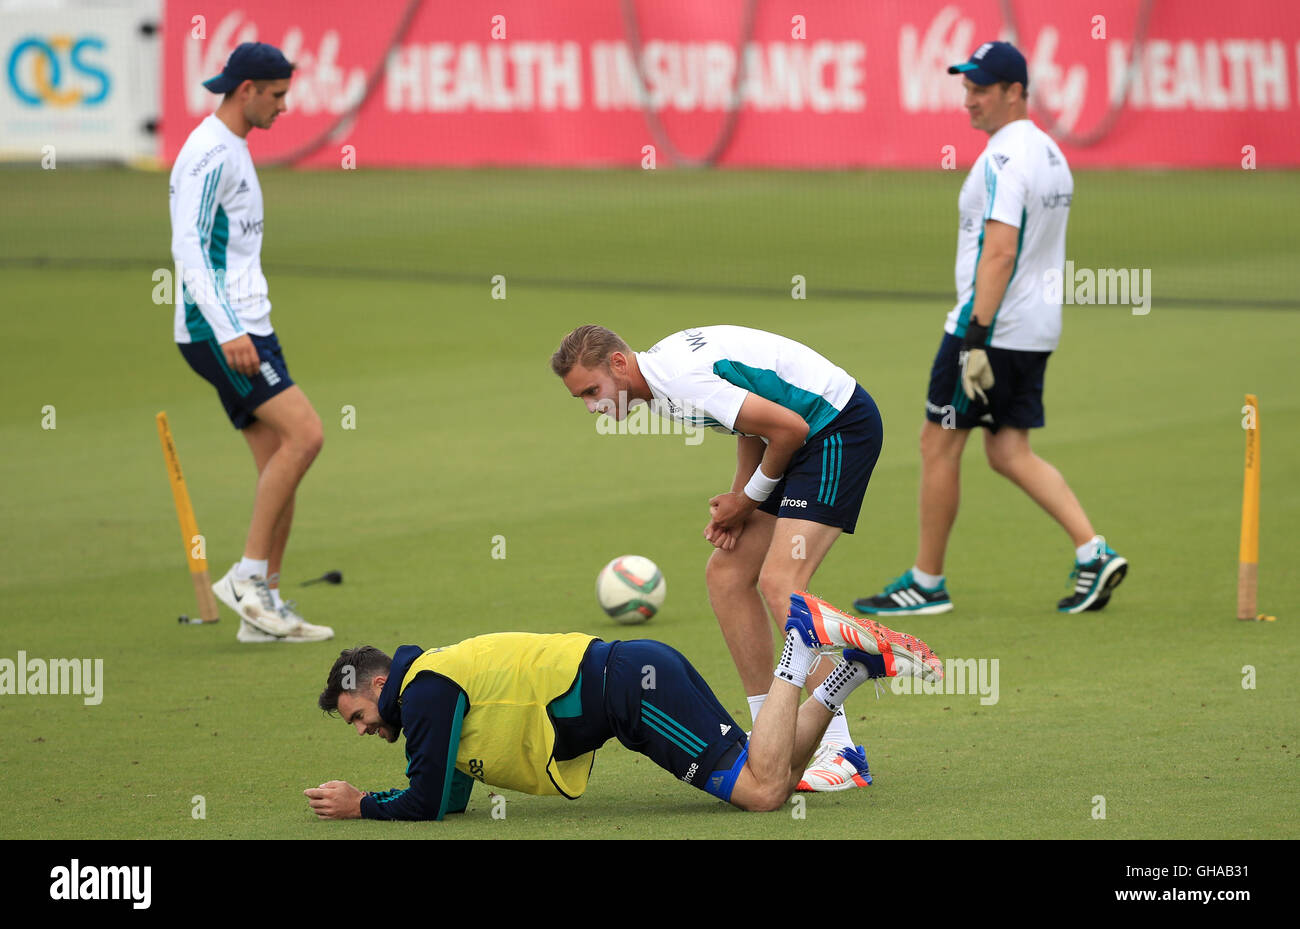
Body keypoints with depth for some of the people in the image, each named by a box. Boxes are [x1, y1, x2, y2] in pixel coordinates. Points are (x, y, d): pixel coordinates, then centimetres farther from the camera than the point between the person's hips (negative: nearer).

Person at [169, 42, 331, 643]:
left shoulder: (233, 152, 19)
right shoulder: (209, 154, -13)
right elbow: (188, 250, -20)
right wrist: (228, 331, -26)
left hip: (244, 327, 10)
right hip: (216, 329, -10)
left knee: (281, 459, 5)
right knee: (304, 433, -18)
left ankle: (264, 606, 7)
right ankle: (247, 576, -13)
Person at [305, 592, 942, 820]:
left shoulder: (425, 690, -9)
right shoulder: (437, 677, 19)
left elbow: (428, 804, -13)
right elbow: (451, 797, 23)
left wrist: (360, 806, 1)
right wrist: (365, 798, 13)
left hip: (633, 686, -9)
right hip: (639, 682, 9)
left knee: (762, 791, -20)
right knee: (774, 778, 9)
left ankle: (800, 645, -10)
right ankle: (852, 662, 11)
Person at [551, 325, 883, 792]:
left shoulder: (683, 381, -25)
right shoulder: (663, 365, 5)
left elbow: (789, 428, -24)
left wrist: (748, 499, -8)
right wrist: (738, 496, 2)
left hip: (842, 426, -10)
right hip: (811, 431, 10)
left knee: (780, 583, -21)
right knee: (726, 573, 7)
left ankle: (841, 752, -21)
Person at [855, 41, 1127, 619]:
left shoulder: (1004, 159, -17)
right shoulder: (1050, 154, 14)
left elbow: (999, 251, -24)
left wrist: (976, 337, -26)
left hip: (991, 327, -9)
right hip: (1037, 331, 9)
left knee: (938, 445, 1)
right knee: (1008, 452, 12)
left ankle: (926, 583, 8)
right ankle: (1093, 552, 0)